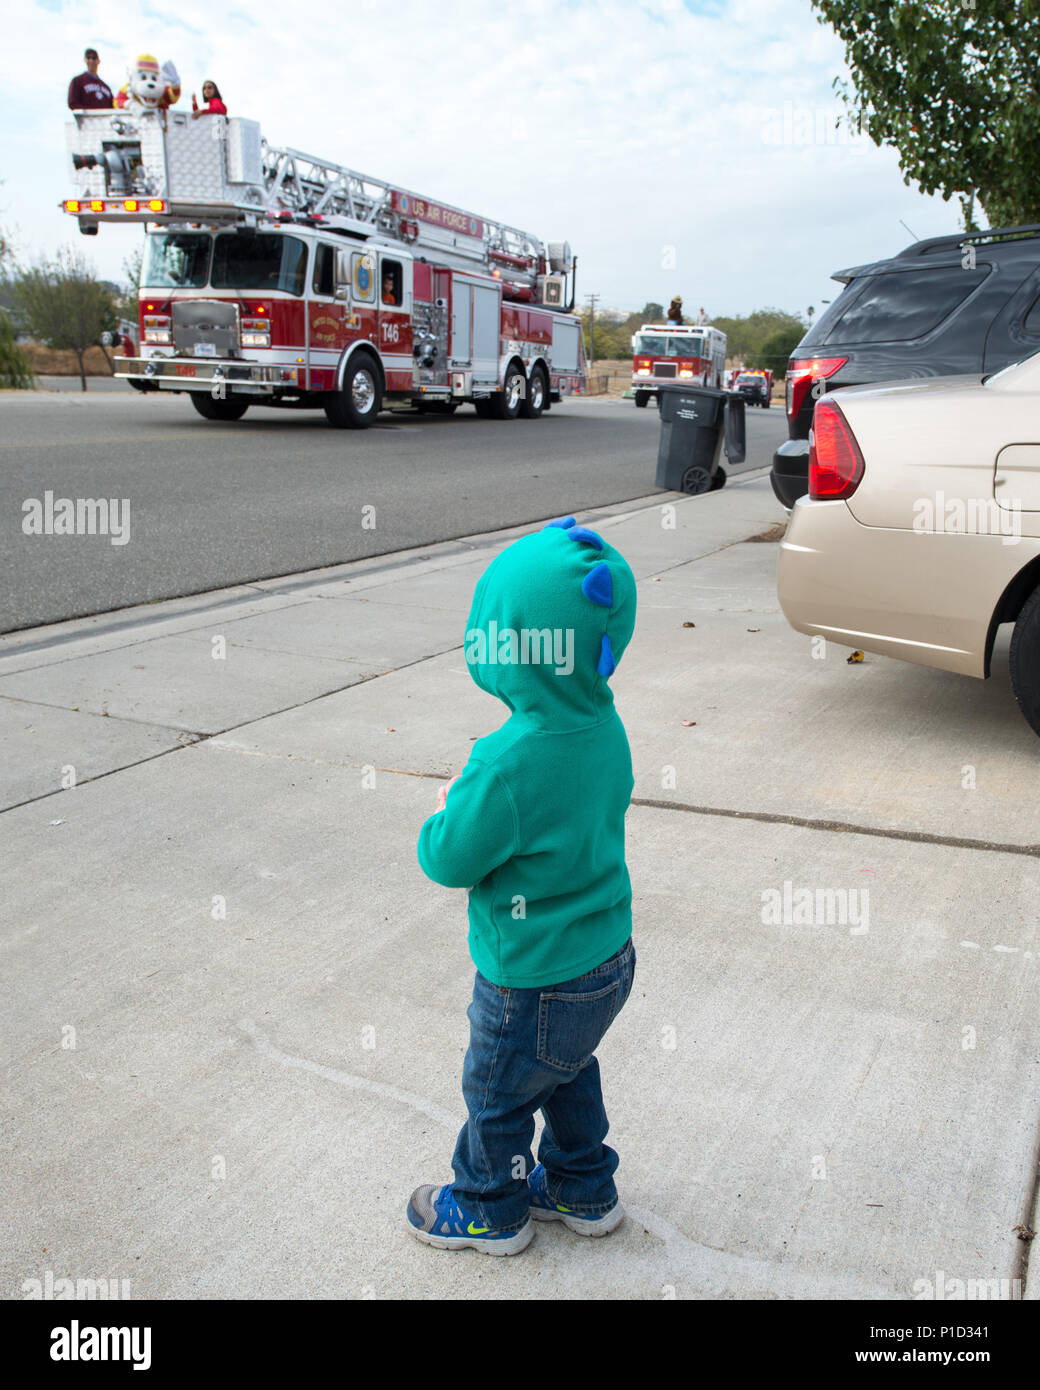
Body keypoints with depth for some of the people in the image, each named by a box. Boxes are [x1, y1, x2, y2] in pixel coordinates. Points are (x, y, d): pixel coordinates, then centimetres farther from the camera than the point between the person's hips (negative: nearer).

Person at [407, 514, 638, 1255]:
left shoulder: (508, 765, -34)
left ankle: (490, 1209, 43)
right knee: (570, 1074, 30)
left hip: (535, 980, -7)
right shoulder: (605, 728, -8)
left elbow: (448, 860, -22)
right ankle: (583, 1190, 49)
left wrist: (447, 811, -2)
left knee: (498, 1094, 19)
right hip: (606, 957, 8)